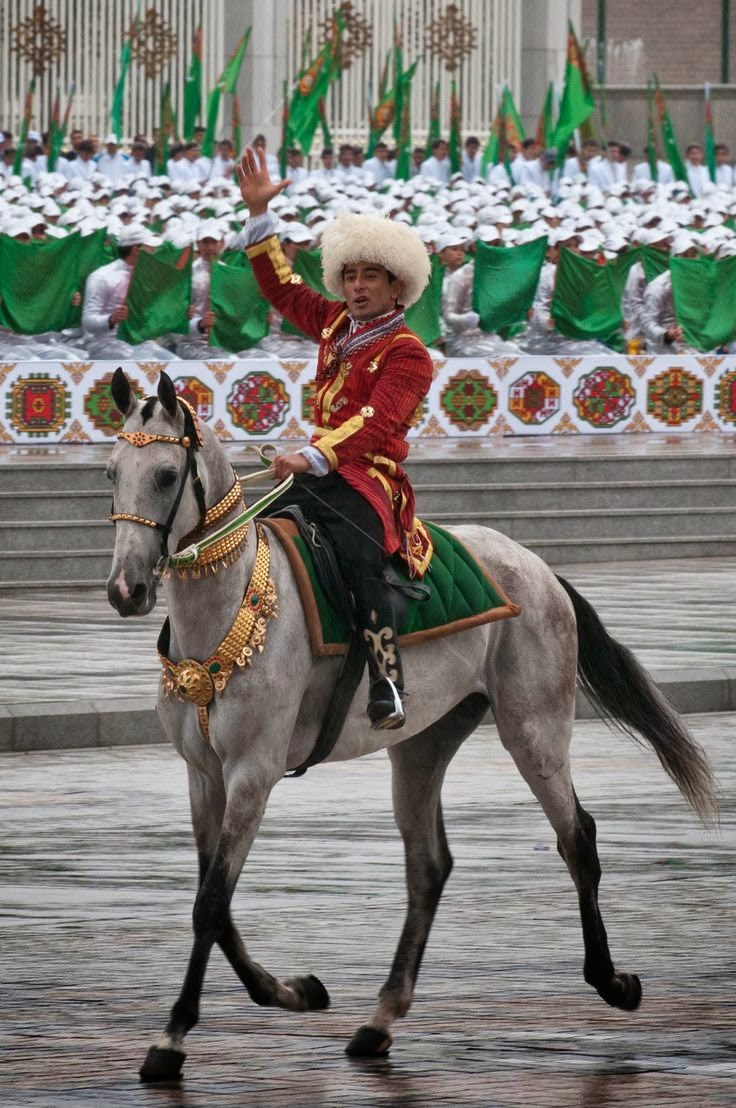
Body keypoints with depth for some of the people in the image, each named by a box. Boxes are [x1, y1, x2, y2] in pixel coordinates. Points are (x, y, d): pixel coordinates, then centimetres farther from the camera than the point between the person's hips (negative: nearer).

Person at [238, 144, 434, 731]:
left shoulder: (407, 353, -8)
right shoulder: (334, 325, 16)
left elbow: (375, 421, -21)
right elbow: (281, 285, 27)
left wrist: (312, 457, -34)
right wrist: (259, 213, 19)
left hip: (368, 478, -9)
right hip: (318, 472, 9)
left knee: (357, 554, -34)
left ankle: (388, 684, -41)